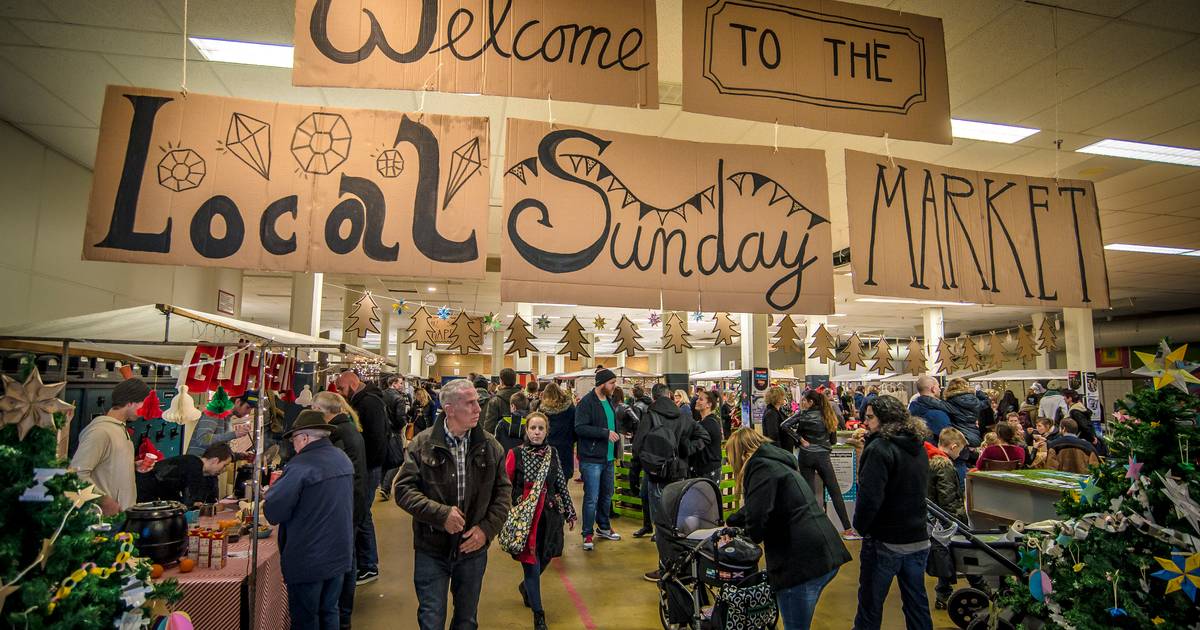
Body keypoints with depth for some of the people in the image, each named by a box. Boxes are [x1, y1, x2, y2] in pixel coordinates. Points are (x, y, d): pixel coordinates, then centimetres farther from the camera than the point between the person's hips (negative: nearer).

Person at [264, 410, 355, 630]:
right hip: (339, 555, 7)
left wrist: (274, 488, 0)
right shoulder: (343, 459, 4)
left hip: (308, 560, -7)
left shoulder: (301, 465, -21)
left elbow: (273, 513, -18)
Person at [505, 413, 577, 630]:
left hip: (549, 515, 4)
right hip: (524, 516, -3)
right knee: (531, 563, -1)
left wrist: (570, 512, 9)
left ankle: (526, 587, 46)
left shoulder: (552, 454, 1)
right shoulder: (515, 454, -9)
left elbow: (561, 485, 7)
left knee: (545, 558, 14)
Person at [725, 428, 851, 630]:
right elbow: (755, 507, 34)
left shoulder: (762, 467, -11)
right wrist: (729, 523, 45)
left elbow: (756, 517, -20)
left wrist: (751, 536, 2)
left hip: (804, 562, -10)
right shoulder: (776, 463, 20)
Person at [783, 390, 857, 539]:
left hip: (805, 455, -2)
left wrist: (800, 439, -10)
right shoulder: (828, 416, 3)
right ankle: (847, 529, 8)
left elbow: (785, 425, -17)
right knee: (835, 491, 7)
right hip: (823, 456, 2)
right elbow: (833, 440, 8)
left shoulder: (804, 414, -6)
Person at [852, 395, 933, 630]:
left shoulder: (880, 448, -20)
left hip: (885, 542, -7)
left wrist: (860, 526, -11)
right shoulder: (919, 448, 6)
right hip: (918, 540, 7)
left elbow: (870, 497, -24)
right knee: (917, 604, 18)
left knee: (870, 605, 7)